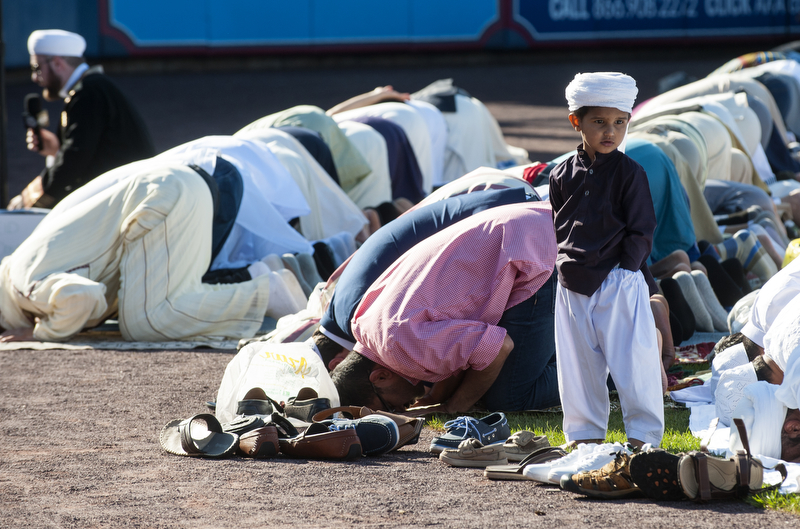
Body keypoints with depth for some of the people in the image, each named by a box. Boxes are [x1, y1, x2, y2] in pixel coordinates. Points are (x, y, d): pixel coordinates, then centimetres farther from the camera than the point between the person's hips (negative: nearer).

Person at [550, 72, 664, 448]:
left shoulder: (629, 173, -5)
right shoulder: (563, 175, 7)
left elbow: (641, 233, -5)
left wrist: (620, 269, -11)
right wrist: (569, 262, 4)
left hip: (619, 284, -4)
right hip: (573, 286, 4)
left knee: (633, 364, -3)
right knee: (578, 366, 10)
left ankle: (644, 438, 5)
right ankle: (585, 435, 20)